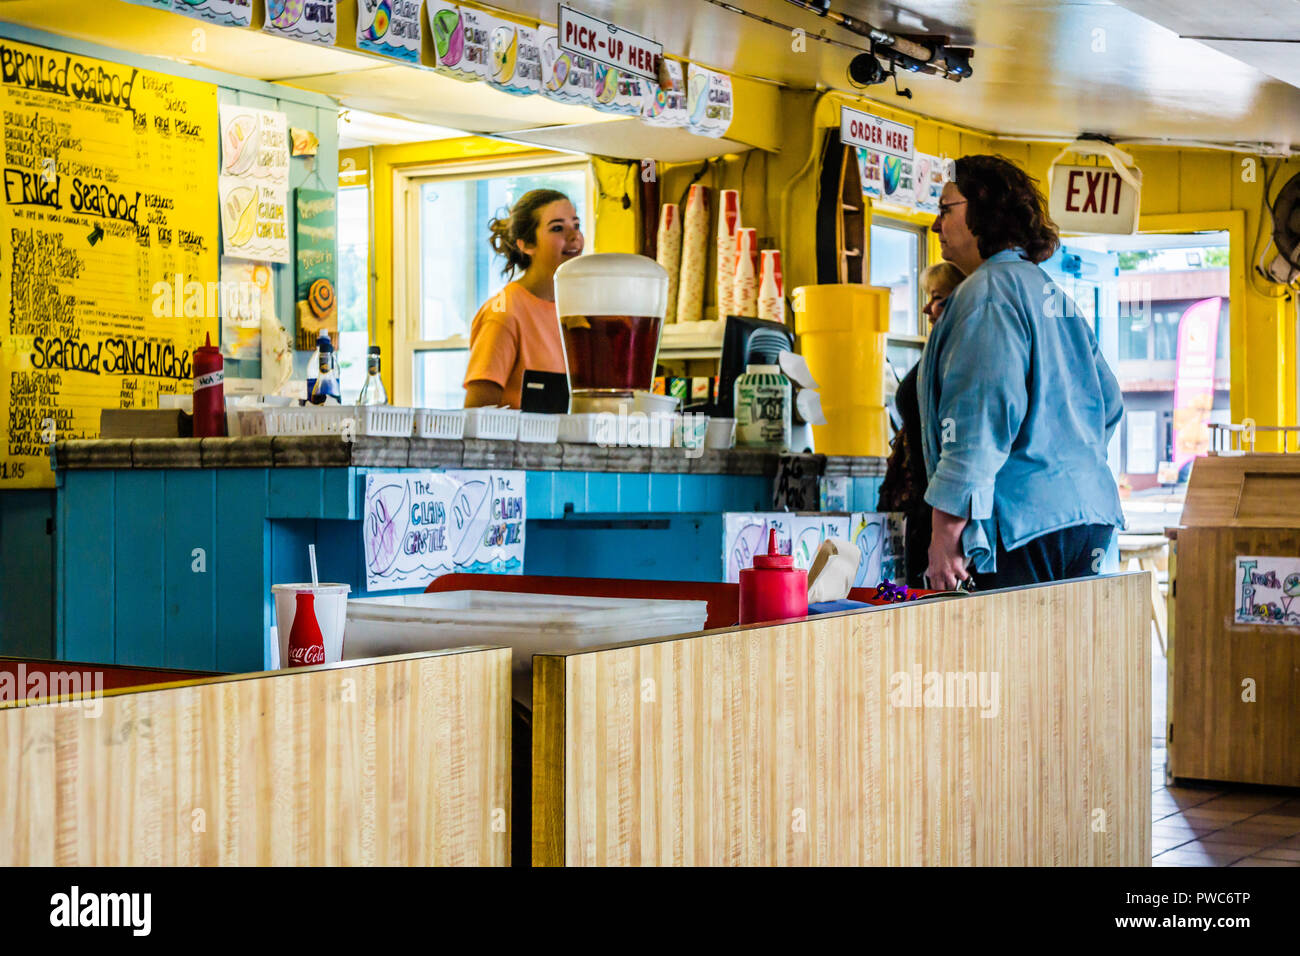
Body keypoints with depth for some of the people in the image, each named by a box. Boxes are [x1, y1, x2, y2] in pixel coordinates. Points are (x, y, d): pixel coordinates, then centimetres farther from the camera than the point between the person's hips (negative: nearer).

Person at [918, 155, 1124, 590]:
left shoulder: (989, 290, -8)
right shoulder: (1053, 294, 20)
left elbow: (983, 414, -19)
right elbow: (1108, 402, 26)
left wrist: (945, 531, -19)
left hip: (1025, 521, -10)